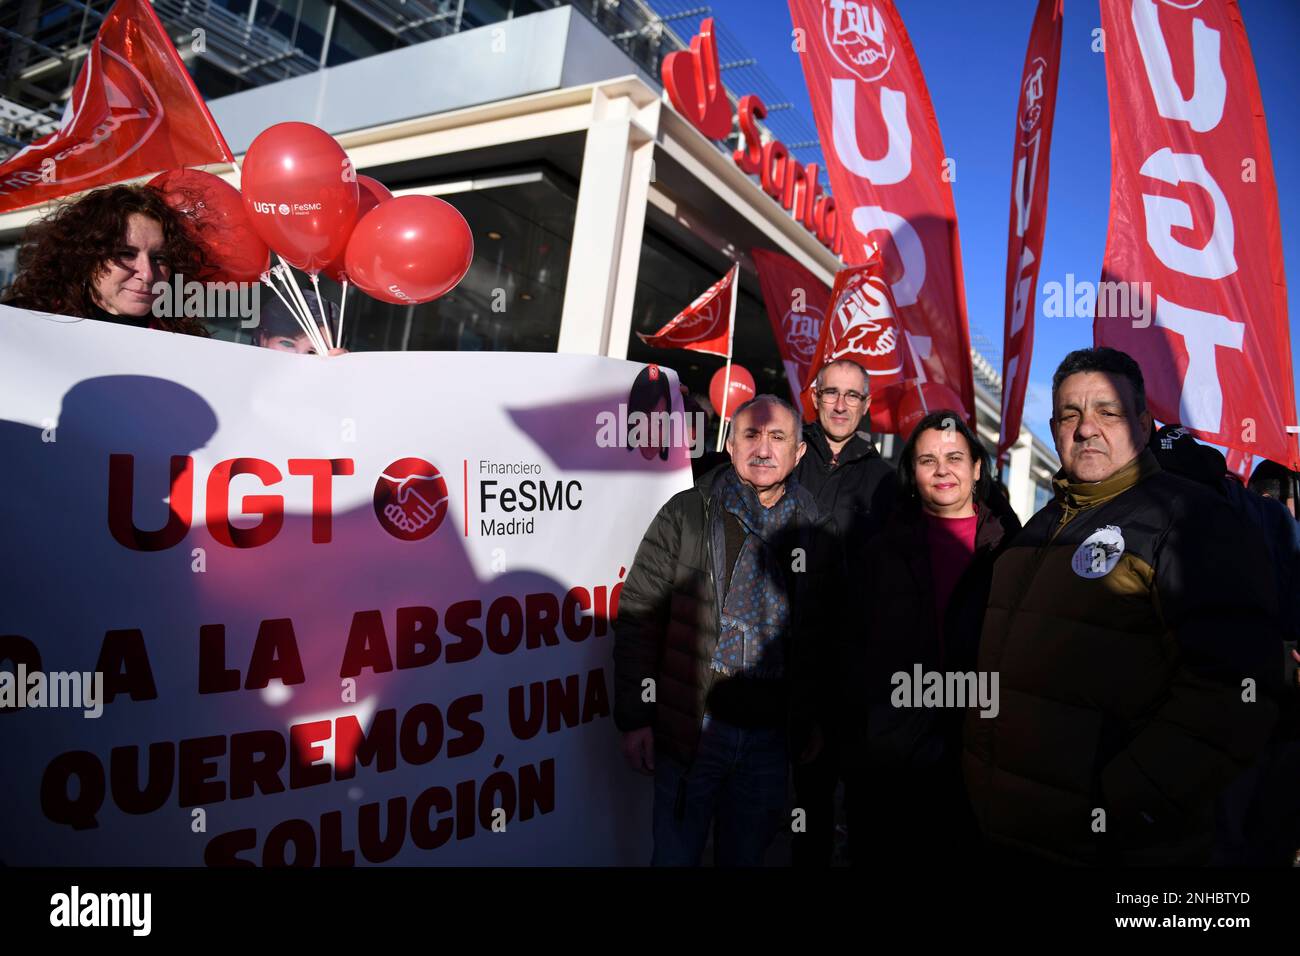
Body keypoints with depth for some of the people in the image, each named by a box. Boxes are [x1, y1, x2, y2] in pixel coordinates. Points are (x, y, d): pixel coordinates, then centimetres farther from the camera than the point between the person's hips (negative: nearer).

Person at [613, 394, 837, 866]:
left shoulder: (813, 531, 4)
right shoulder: (687, 514, -7)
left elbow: (820, 638, 11)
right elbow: (638, 616, -8)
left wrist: (811, 721, 11)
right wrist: (634, 718, -10)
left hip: (772, 735, 3)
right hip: (692, 726, -3)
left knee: (746, 854, 19)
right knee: (676, 853, 10)